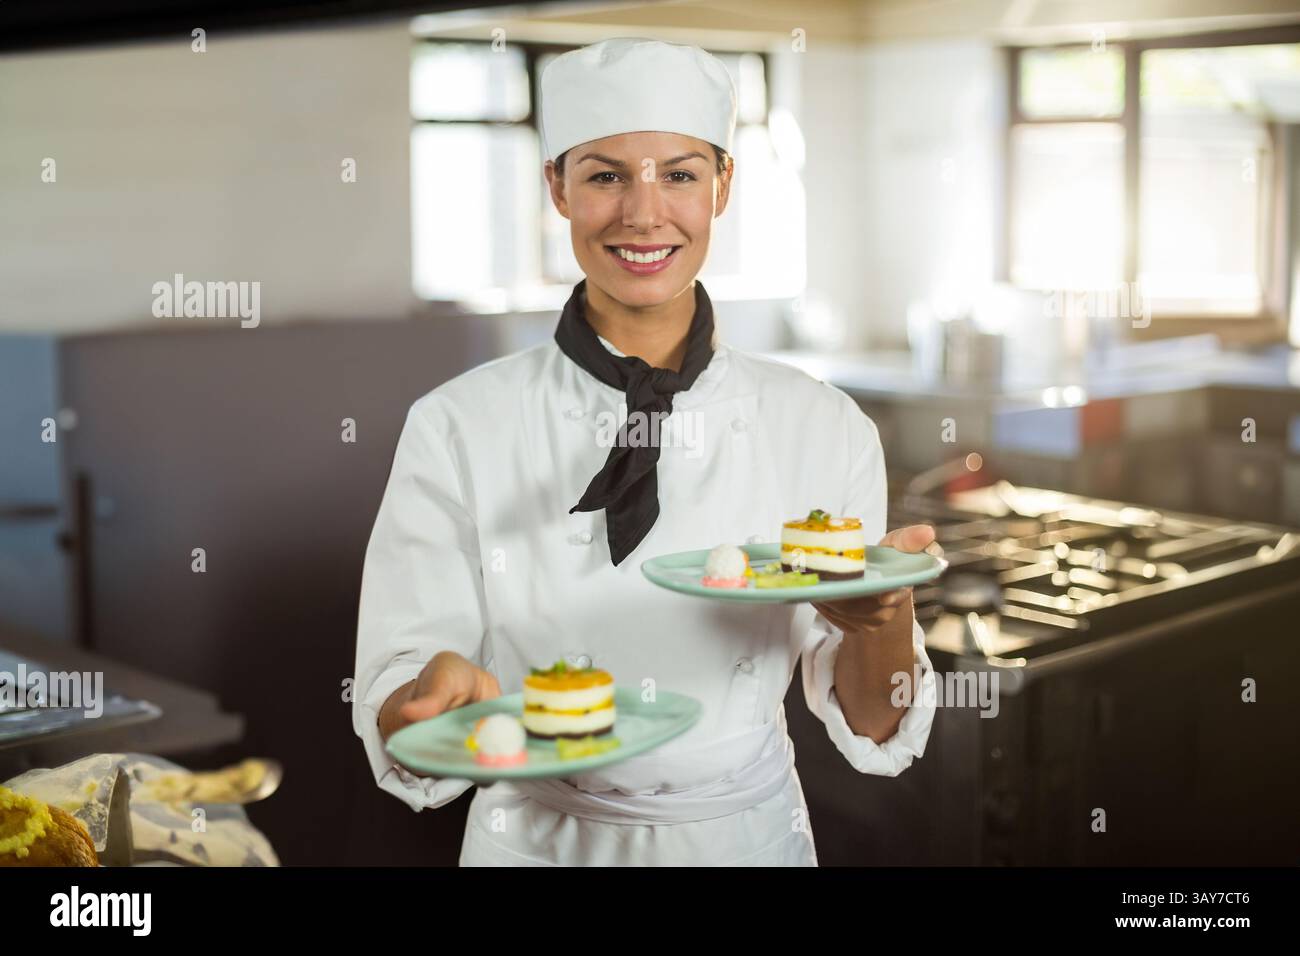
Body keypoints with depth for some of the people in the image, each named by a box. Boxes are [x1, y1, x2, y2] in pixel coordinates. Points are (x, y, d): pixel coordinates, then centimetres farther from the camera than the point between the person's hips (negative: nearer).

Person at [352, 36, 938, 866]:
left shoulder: (822, 426, -8)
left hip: (749, 834, 1)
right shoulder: (458, 427, -12)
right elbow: (396, 735, -11)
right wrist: (440, 699, -32)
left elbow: (872, 728, -5)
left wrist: (883, 616, -24)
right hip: (539, 841, -1)